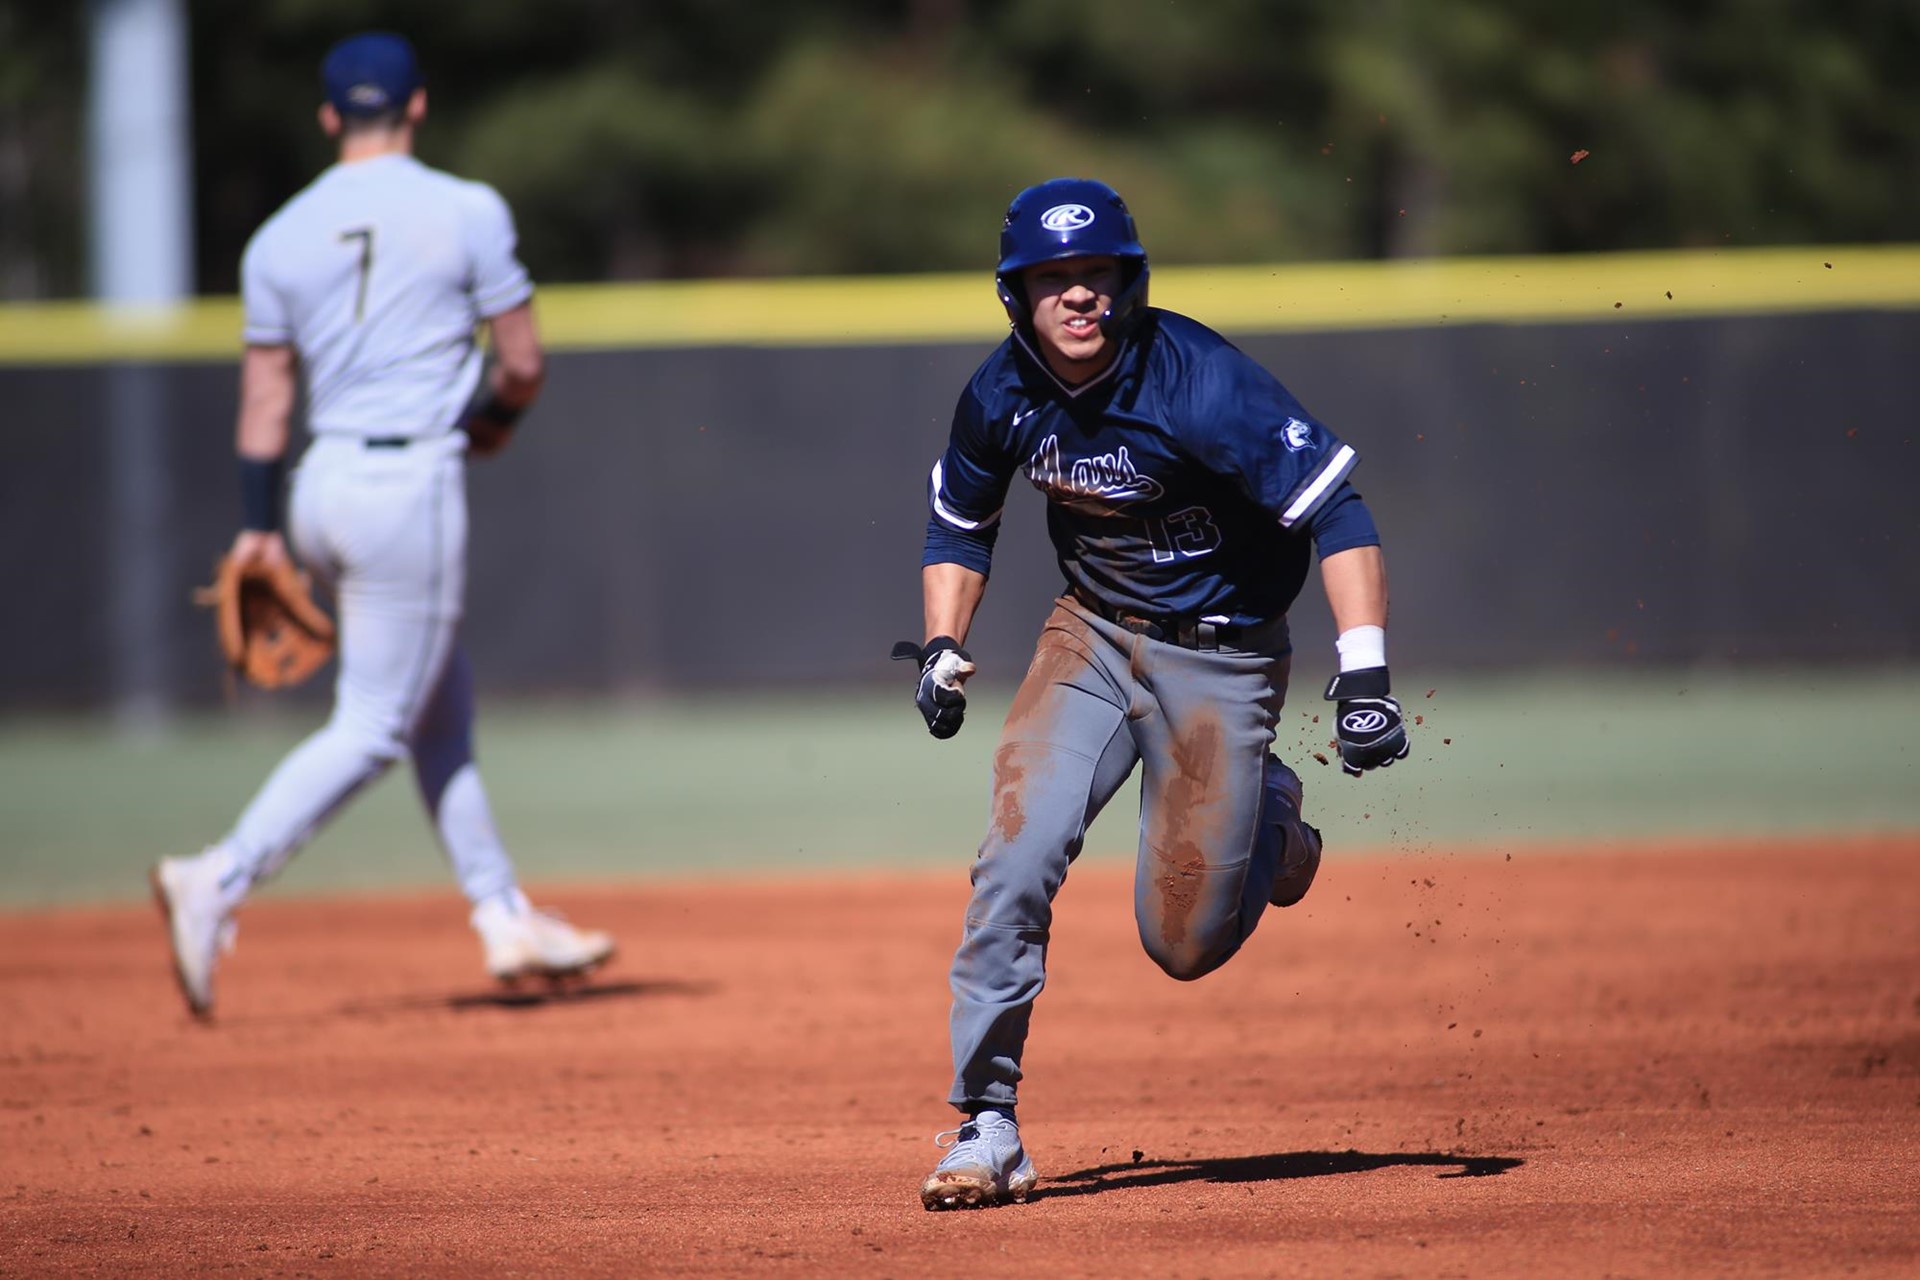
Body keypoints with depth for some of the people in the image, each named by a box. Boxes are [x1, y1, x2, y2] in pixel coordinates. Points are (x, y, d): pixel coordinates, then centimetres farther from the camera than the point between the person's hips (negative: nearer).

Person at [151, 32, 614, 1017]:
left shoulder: (280, 239, 5)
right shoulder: (466, 213, -6)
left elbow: (265, 393, 6)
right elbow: (523, 362, -3)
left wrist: (258, 528, 9)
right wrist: (494, 418, 18)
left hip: (322, 491, 6)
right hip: (413, 485, -6)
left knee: (443, 701, 19)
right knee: (371, 726, -3)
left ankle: (503, 917, 22)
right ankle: (220, 880, -18)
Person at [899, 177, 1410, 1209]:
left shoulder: (1198, 383, -27)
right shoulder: (1002, 394, -9)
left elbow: (1335, 513, -30)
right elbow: (960, 523, 11)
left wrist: (1363, 675, -40)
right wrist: (943, 649, -3)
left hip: (1222, 654, -4)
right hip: (1093, 632, 4)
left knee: (1185, 944, -1)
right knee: (1021, 850, -18)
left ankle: (1267, 820, 33)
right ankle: (985, 1127, -10)